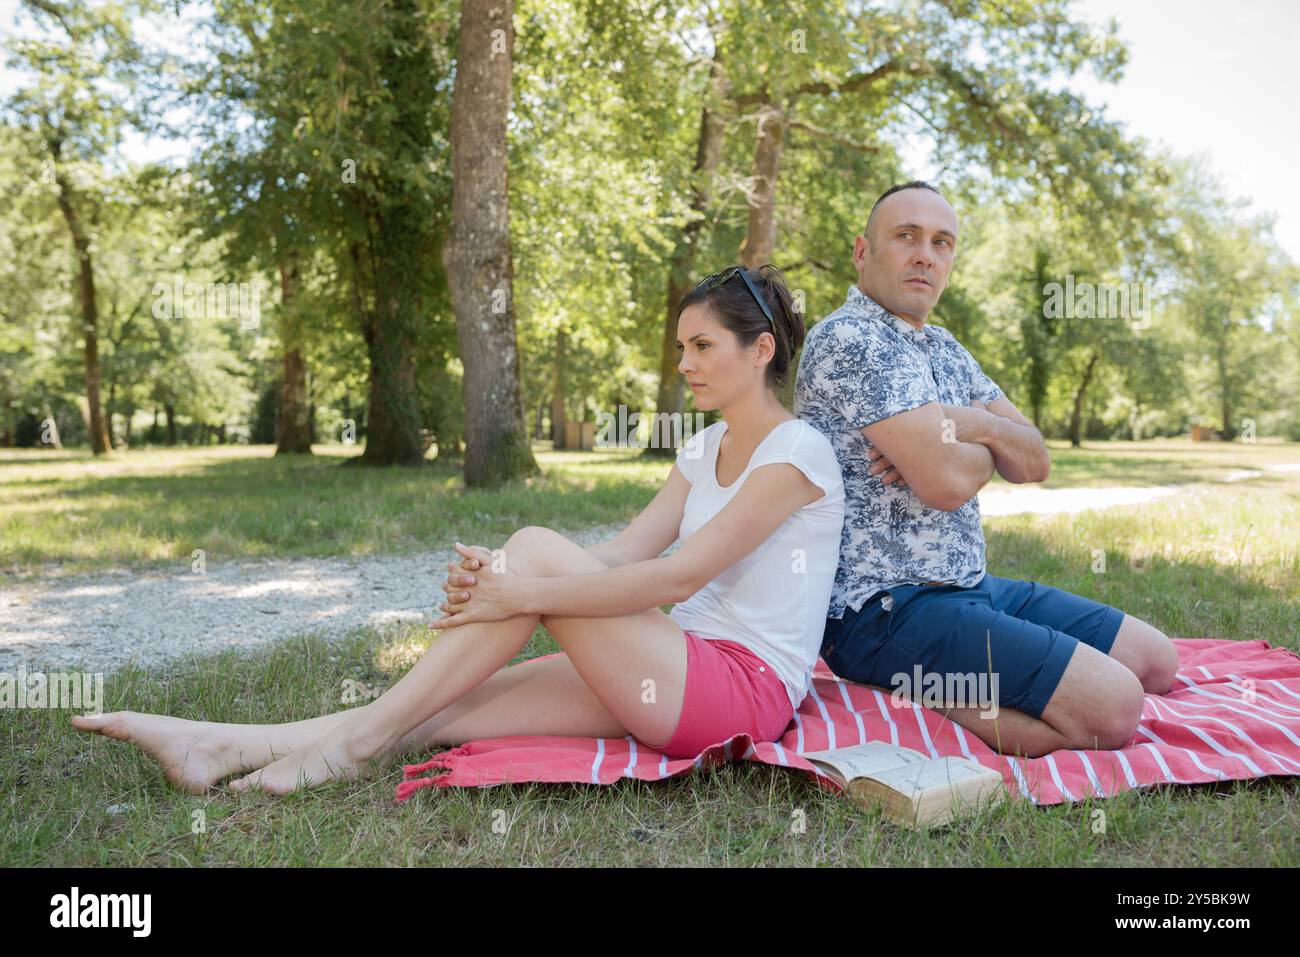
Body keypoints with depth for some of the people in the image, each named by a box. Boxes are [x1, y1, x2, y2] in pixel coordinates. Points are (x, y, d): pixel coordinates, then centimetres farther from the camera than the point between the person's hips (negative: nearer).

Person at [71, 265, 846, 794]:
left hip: (745, 687, -7)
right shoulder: (707, 448, 15)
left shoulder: (798, 451, -11)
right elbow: (620, 555, 5)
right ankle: (226, 750, -10)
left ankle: (356, 742, -13)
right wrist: (493, 586, -12)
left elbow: (679, 575, -20)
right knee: (451, 706, -10)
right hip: (681, 672, 7)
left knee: (536, 548, -21)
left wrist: (523, 594, -22)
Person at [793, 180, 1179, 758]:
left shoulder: (944, 349, 15)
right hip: (884, 605, -10)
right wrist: (988, 444, 0)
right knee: (1112, 706, -20)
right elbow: (947, 482, -24)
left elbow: (1034, 462, 10)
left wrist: (977, 426, -12)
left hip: (967, 586, 10)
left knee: (1156, 662, 14)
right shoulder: (849, 338, -15)